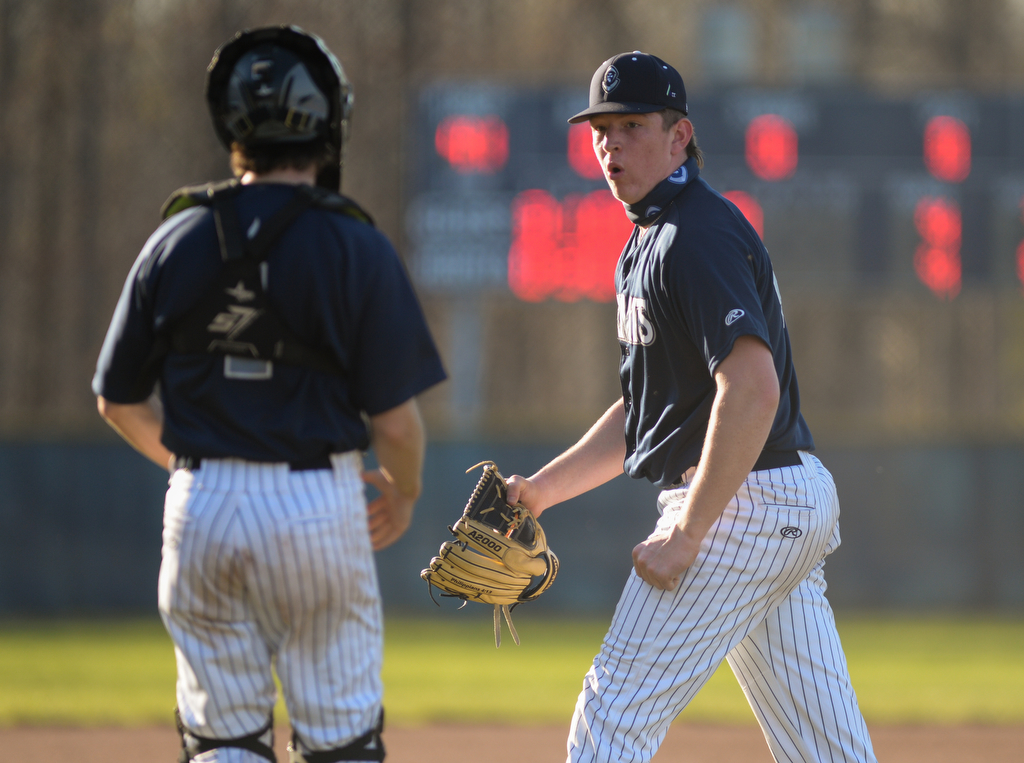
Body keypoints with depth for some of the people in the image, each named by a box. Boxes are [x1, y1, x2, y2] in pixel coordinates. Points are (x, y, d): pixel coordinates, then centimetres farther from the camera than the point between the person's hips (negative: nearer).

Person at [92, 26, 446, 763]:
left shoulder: (178, 241, 2)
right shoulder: (356, 247, -8)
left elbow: (120, 401, 8)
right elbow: (395, 416, -9)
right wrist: (403, 494, 12)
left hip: (201, 506, 3)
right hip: (317, 506, -3)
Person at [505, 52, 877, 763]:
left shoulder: (697, 236, -14)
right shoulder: (647, 246, 19)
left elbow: (752, 389, -26)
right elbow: (644, 410, 25)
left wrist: (688, 533, -25)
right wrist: (542, 488, 16)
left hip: (741, 502, -10)